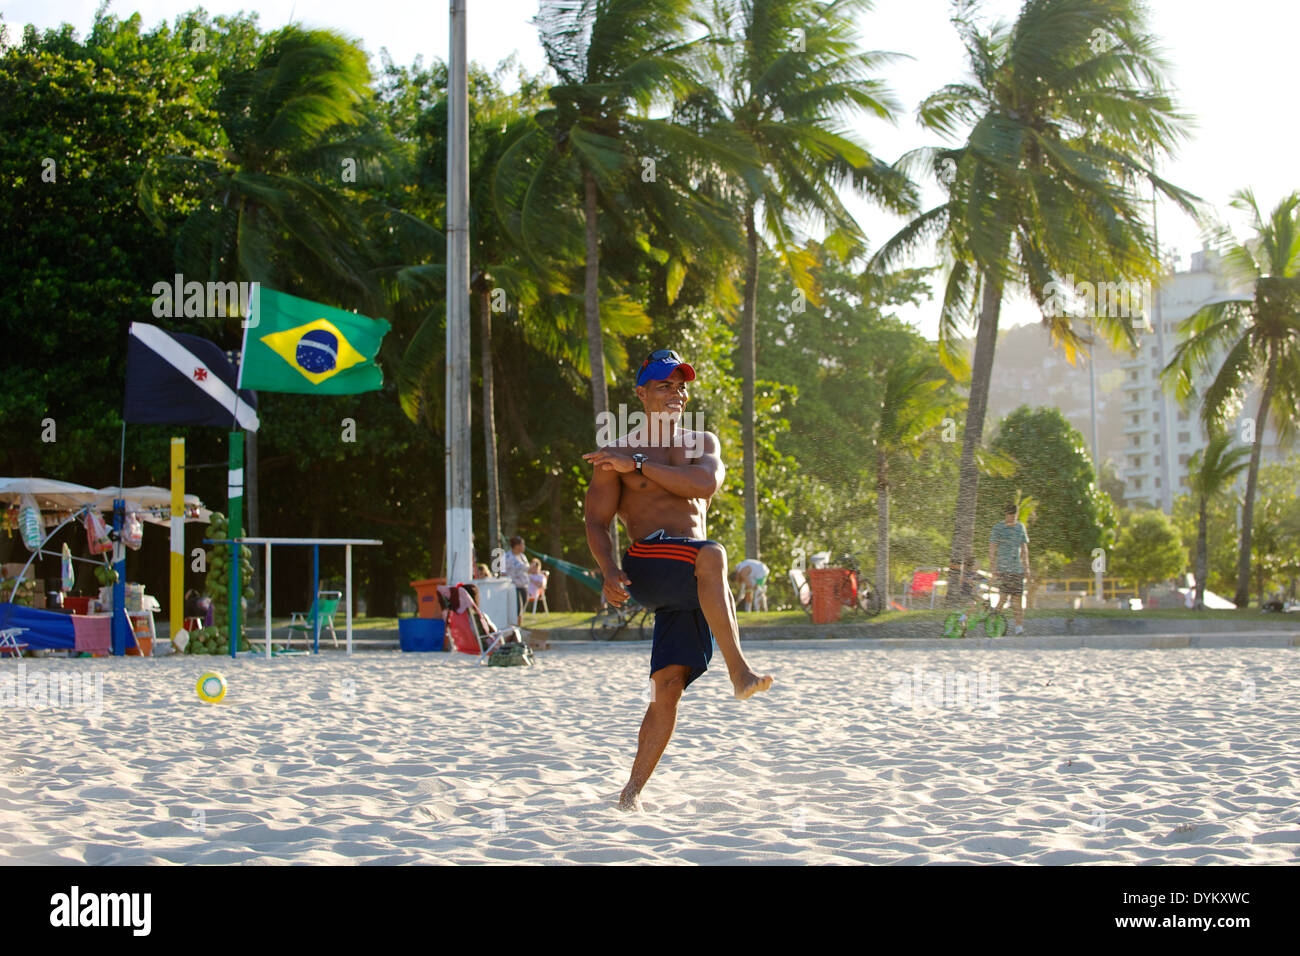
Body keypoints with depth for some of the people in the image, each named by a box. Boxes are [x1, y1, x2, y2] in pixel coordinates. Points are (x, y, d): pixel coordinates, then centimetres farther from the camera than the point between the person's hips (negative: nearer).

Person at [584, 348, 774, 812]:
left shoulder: (703, 442, 19)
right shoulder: (617, 454, 8)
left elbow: (705, 484, -3)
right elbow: (597, 522, 2)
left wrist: (637, 465, -8)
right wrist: (610, 571, -17)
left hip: (687, 588, 4)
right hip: (648, 561, -4)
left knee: (669, 682, -11)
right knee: (712, 556, -35)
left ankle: (633, 788, -6)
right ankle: (740, 673, -40)